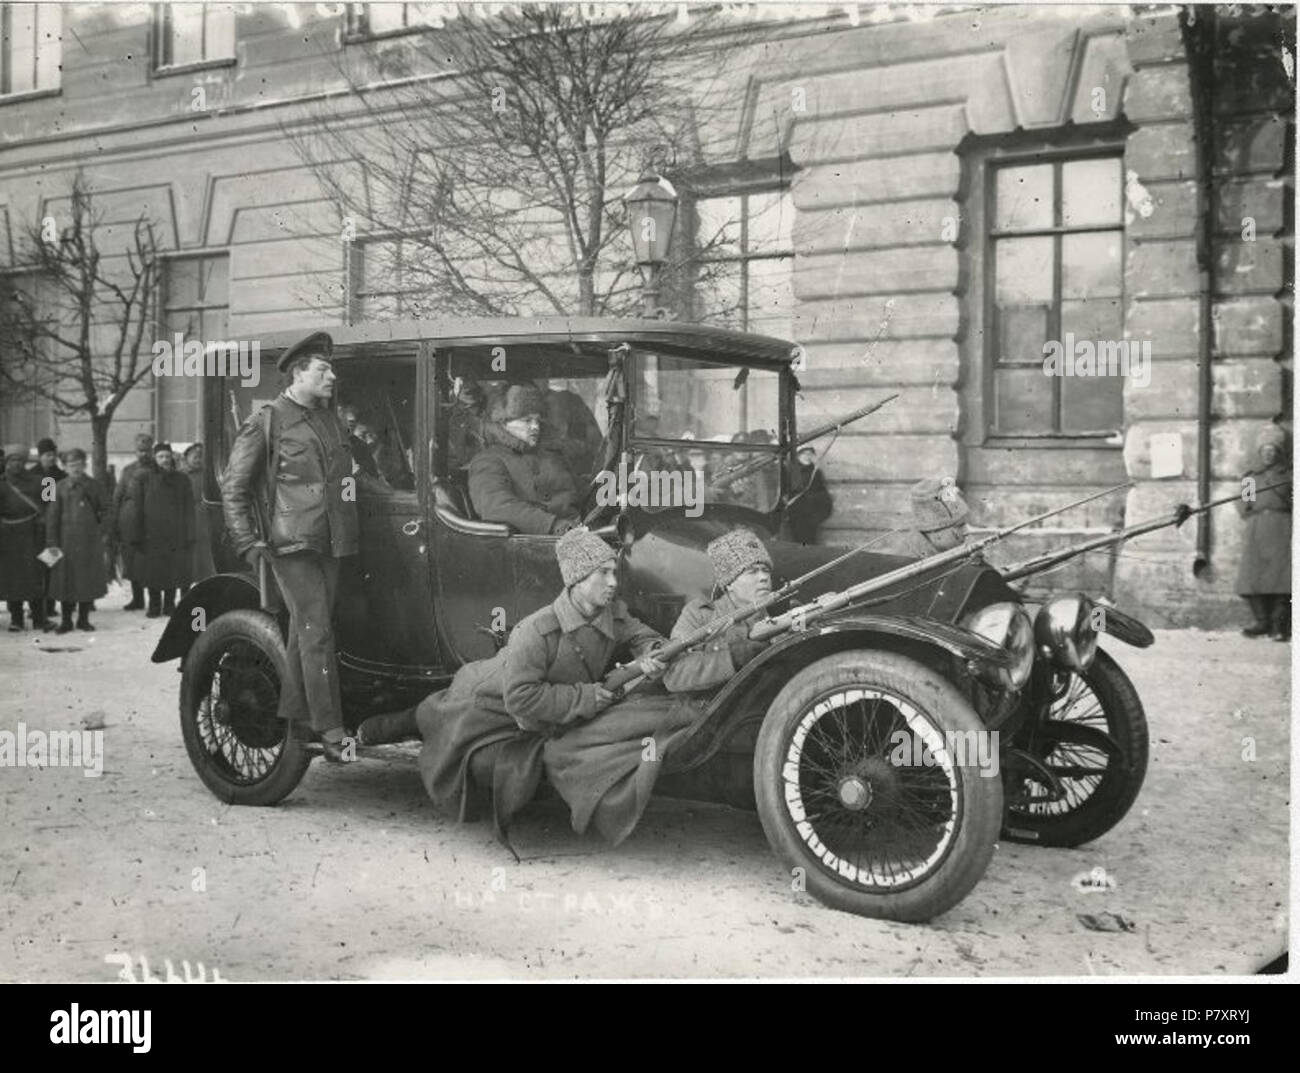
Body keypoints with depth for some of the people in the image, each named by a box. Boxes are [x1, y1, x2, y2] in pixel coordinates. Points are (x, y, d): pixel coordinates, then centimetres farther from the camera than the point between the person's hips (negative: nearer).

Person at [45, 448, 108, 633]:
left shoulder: (93, 486, 4)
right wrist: (52, 541, -4)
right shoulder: (60, 487, 3)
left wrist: (101, 529, -2)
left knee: (89, 579, 4)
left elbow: (105, 509, 10)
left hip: (89, 540, 0)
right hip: (67, 539, 0)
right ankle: (66, 620, 10)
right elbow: (53, 516, 2)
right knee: (66, 578, 2)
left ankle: (84, 619, 15)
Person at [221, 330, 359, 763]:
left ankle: (292, 719, 19)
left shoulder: (332, 422, 16)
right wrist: (248, 542, -9)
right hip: (290, 543, -6)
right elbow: (233, 487, -2)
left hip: (328, 543, 6)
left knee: (306, 632, 11)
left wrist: (349, 533, 19)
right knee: (316, 633, -10)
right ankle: (330, 732, -9)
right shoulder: (265, 423, -4)